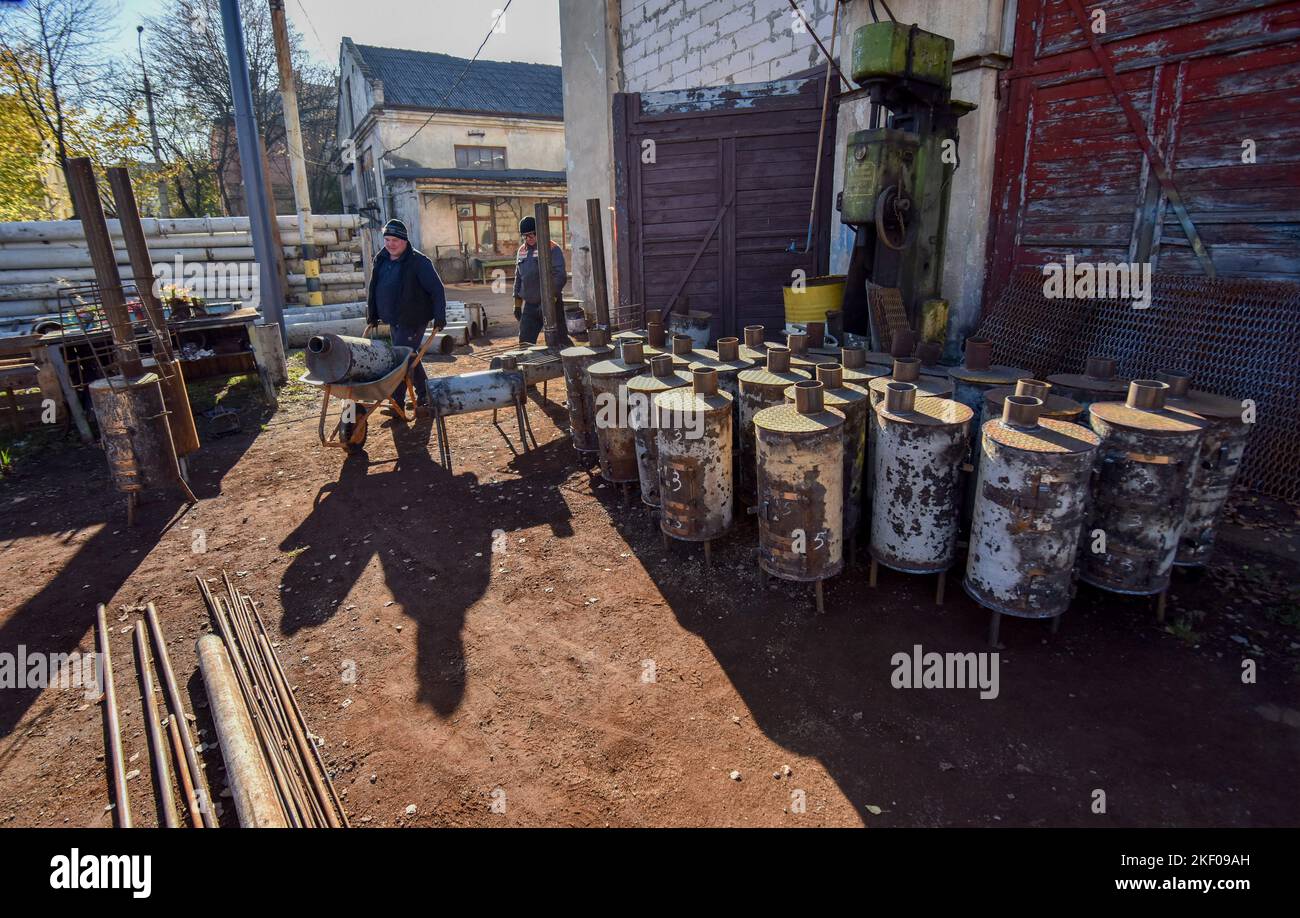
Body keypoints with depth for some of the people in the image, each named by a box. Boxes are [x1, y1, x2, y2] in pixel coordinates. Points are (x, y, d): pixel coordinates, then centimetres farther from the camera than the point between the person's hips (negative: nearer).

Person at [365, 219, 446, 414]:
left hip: (413, 321, -8)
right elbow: (373, 290, 17)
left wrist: (439, 319, -17)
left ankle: (398, 404, -3)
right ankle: (424, 396, 28)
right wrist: (372, 318, 16)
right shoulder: (381, 259, 8)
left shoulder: (418, 261, -13)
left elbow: (437, 290, -13)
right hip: (394, 321, 8)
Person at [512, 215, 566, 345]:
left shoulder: (552, 248, -8)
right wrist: (517, 302, 18)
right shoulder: (522, 250, 13)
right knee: (525, 341, 5)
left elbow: (559, 276, -16)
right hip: (529, 305, 6)